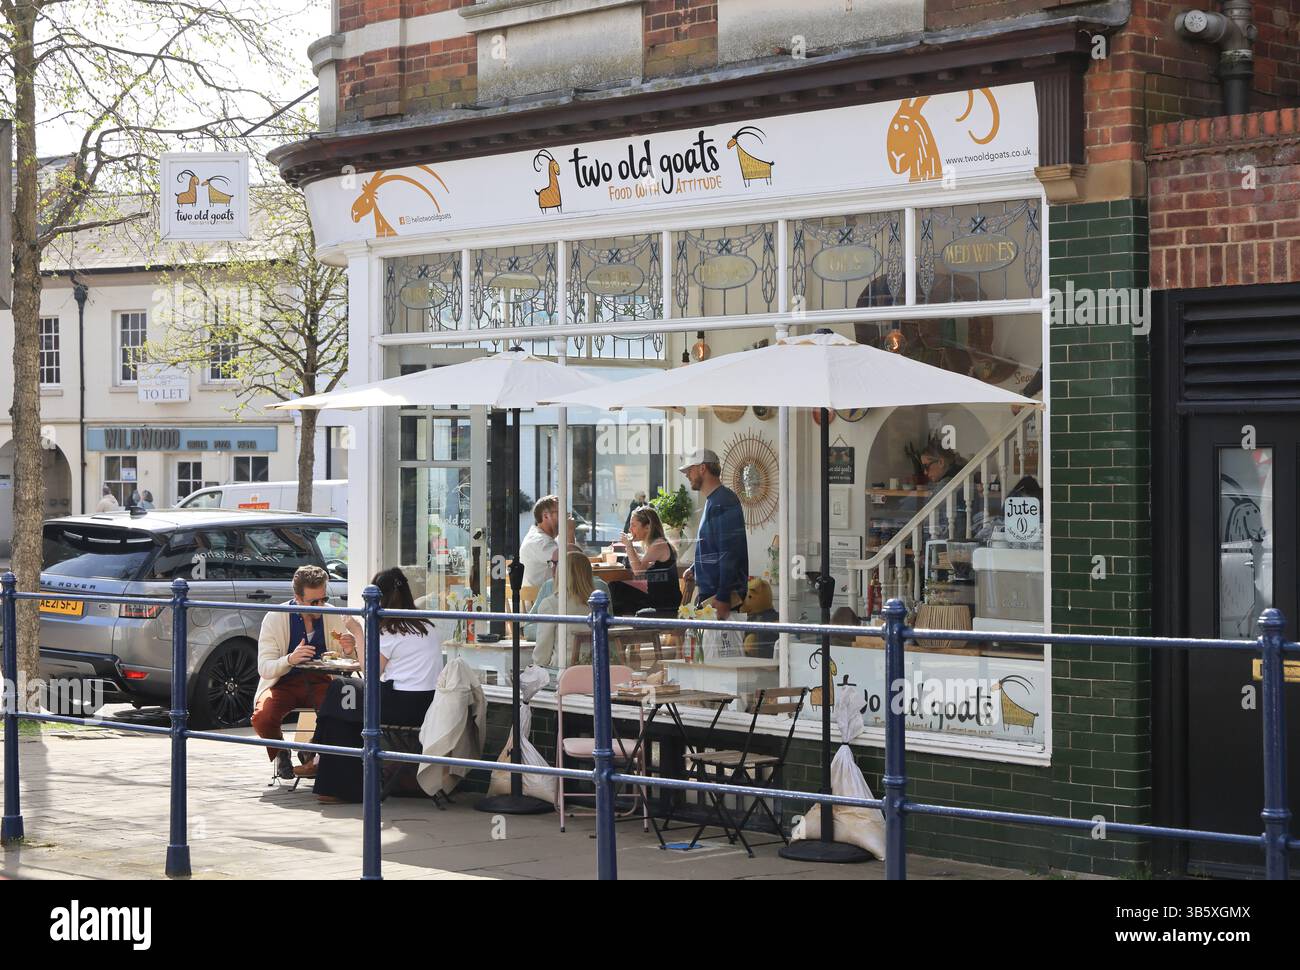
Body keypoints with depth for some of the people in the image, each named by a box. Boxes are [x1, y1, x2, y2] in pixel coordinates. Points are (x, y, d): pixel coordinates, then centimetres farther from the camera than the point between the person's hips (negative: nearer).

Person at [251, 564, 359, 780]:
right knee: (262, 718, -32)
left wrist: (351, 647, -18)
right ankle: (280, 753, 5)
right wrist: (289, 659, -34)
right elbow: (264, 669, -13)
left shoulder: (333, 616, 0)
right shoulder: (275, 618, -8)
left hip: (320, 682, 1)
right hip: (284, 684, -1)